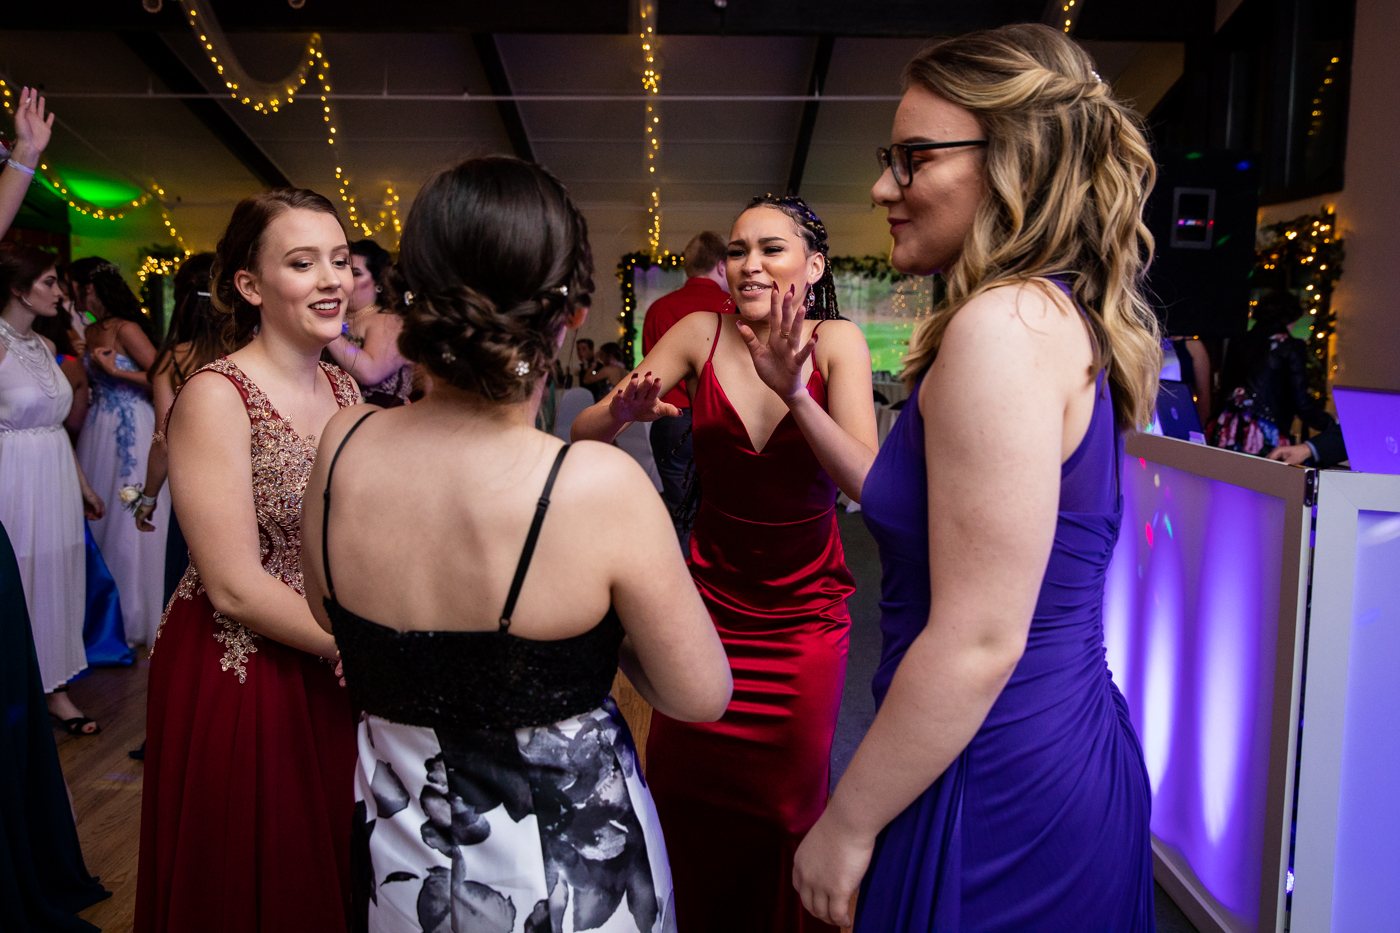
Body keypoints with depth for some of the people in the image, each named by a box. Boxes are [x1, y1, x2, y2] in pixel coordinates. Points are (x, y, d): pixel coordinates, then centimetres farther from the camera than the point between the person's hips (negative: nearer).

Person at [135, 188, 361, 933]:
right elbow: (235, 588, -20)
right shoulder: (215, 397, -17)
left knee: (329, 871, 20)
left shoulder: (343, 387, 3)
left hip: (331, 676, 6)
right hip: (240, 682, -6)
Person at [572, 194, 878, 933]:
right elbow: (582, 436, -9)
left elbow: (867, 484, -22)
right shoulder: (701, 334, -8)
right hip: (710, 601, 1)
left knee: (786, 798, 13)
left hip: (806, 615, 0)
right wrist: (622, 410, -32)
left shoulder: (836, 342, -10)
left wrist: (795, 391, -36)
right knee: (685, 790, 9)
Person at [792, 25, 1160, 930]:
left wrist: (845, 826, -14)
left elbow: (979, 644, -24)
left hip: (1002, 792, -9)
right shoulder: (1067, 317, 8)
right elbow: (910, 501, 14)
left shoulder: (1005, 323, -21)